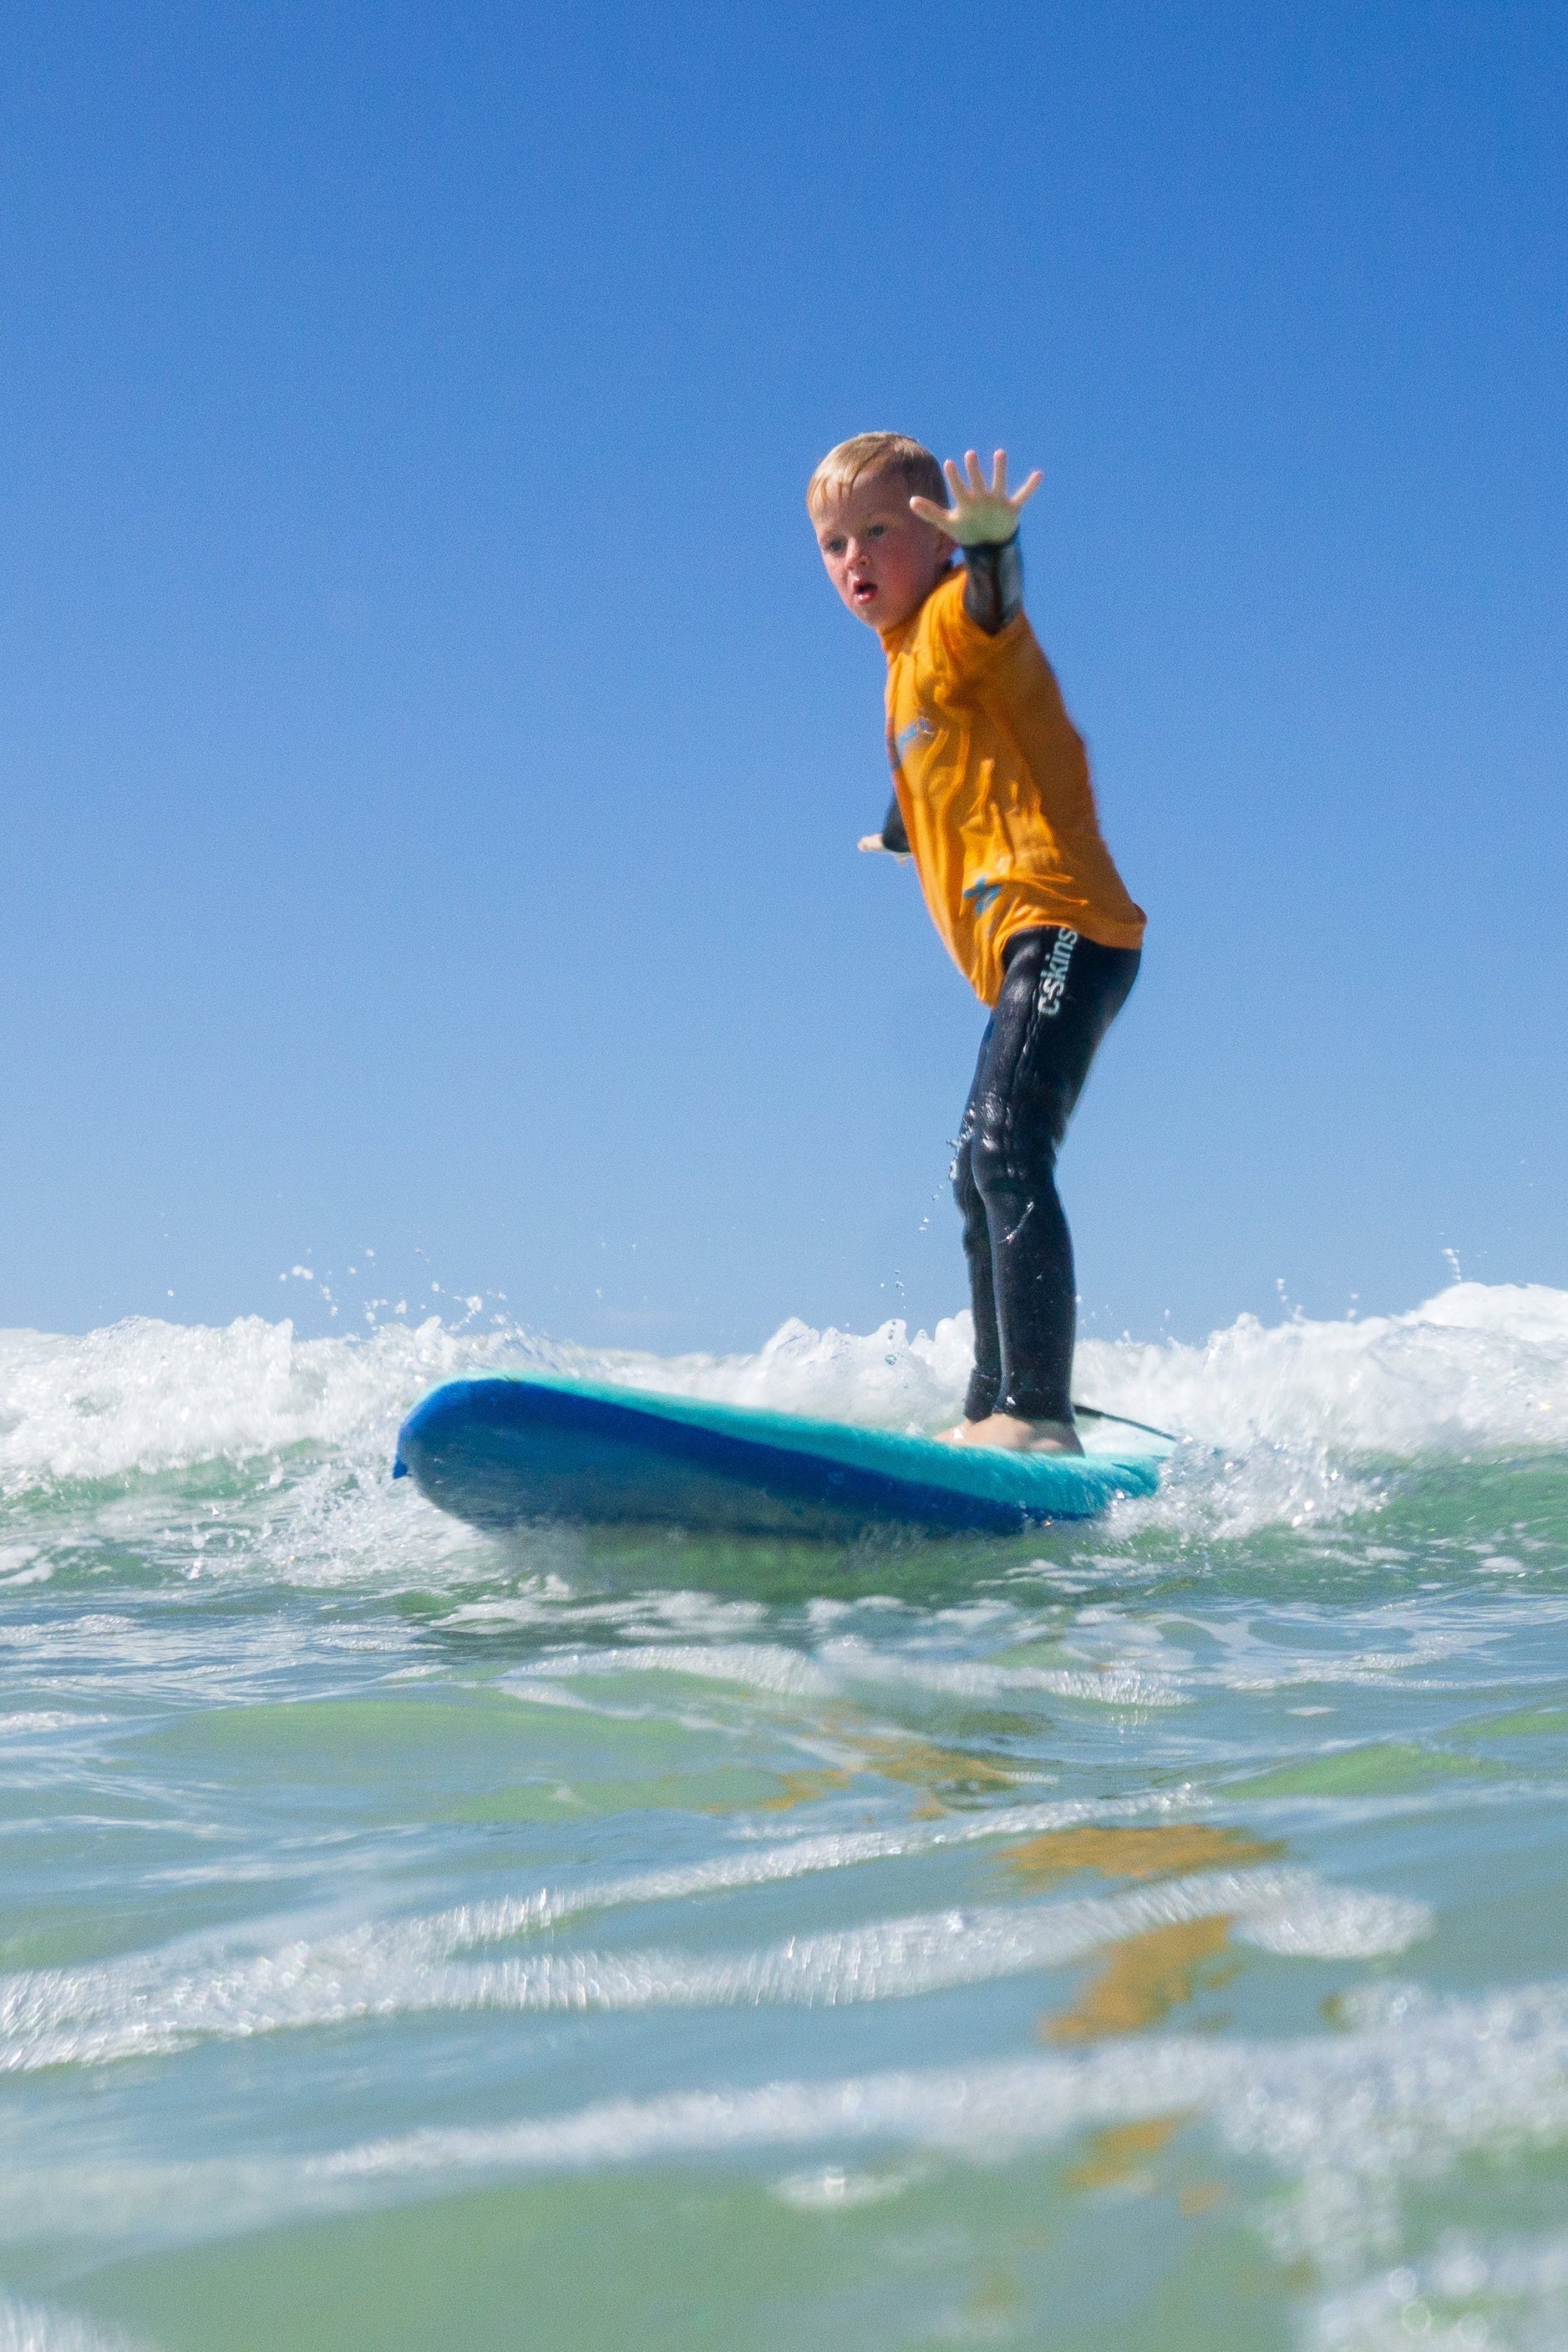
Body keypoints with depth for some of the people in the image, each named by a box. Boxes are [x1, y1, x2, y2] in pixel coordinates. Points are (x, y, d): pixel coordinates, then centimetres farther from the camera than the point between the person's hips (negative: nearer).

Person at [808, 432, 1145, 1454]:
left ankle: (1039, 1416, -34)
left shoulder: (958, 621, -5)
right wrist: (896, 836, 63)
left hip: (1059, 928, -11)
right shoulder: (909, 664, 23)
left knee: (1008, 1153, -25)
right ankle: (993, 1414, 28)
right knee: (980, 1178, 18)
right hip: (1025, 950, 11)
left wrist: (991, 542, -53)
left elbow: (993, 599, -31)